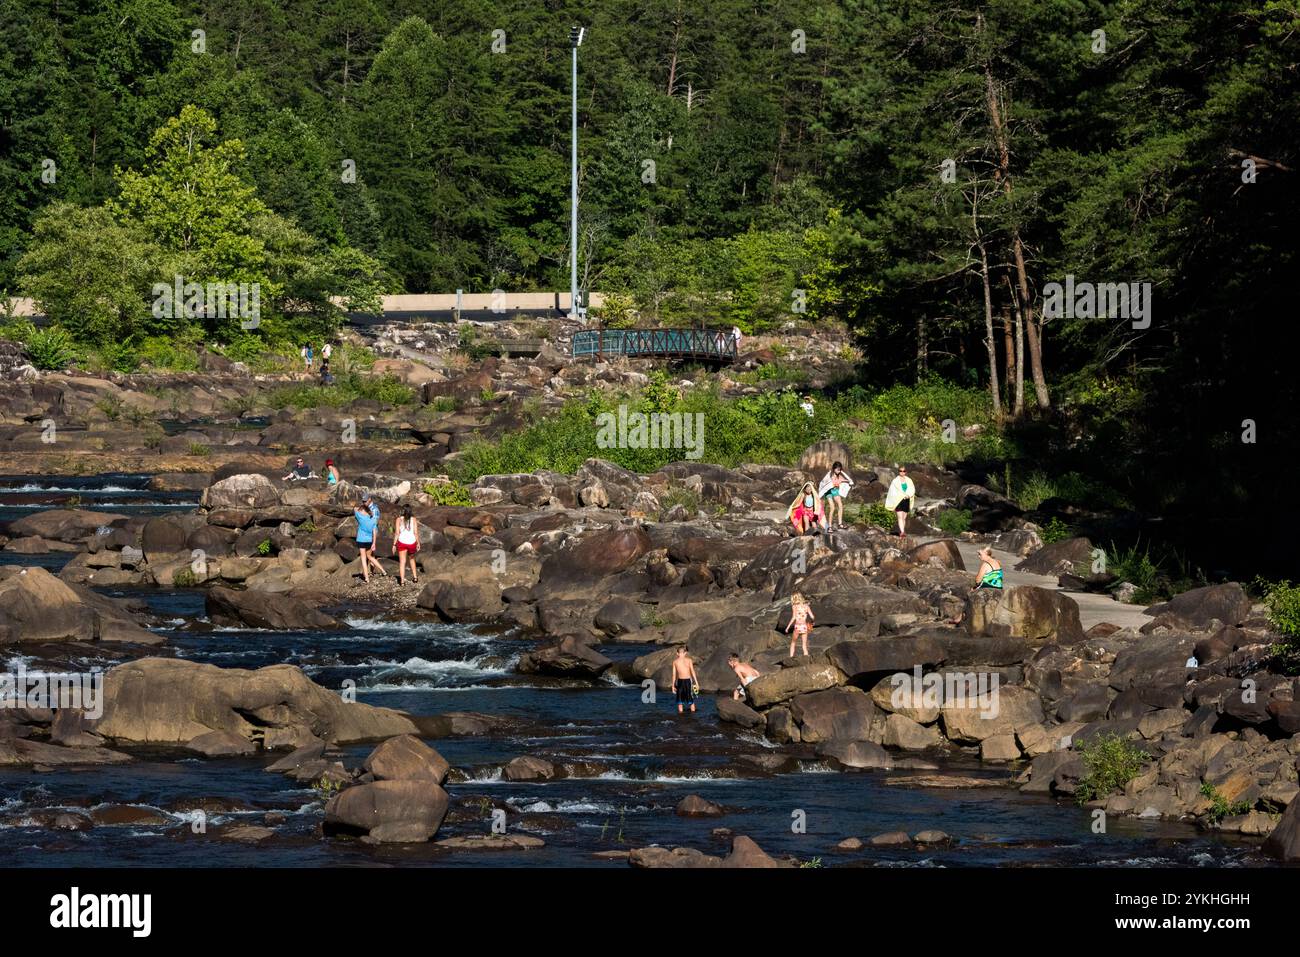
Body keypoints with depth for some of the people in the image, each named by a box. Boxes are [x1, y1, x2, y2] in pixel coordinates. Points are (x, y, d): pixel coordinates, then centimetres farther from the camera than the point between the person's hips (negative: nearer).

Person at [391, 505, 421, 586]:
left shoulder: (399, 520, -4)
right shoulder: (413, 519, -2)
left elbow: (397, 533, -7)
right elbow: (416, 532, -4)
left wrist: (394, 544, -1)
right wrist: (418, 543, 7)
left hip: (402, 542, -2)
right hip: (412, 542, 2)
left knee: (402, 562, 1)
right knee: (412, 559, 26)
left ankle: (402, 581, -7)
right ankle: (415, 577, 26)